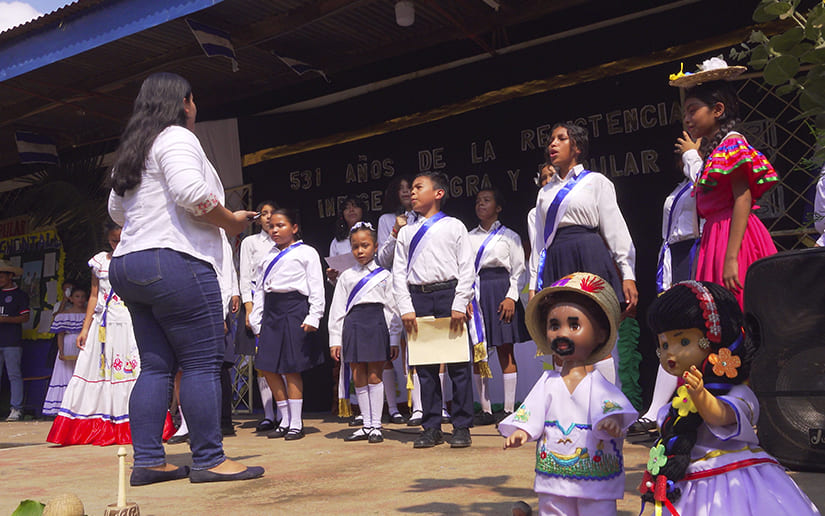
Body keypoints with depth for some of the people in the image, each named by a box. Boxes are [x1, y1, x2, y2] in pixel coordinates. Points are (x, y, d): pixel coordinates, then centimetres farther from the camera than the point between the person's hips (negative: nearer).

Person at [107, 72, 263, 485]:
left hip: (129, 265, 10)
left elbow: (116, 209, 31)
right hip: (174, 262, -10)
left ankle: (147, 461, 8)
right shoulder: (176, 137, -4)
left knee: (155, 366, 9)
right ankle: (209, 460, -6)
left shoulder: (132, 149, 24)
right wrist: (230, 222, -7)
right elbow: (191, 192, -20)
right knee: (202, 363, -7)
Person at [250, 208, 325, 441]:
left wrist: (313, 317, -13)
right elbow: (260, 288, 18)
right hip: (271, 310, 6)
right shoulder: (269, 256, 19)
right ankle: (285, 421, 17)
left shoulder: (306, 253, 3)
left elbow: (316, 288, -3)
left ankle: (296, 423, 7)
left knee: (291, 369, -4)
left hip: (295, 308, -6)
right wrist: (256, 319, 12)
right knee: (268, 368, 4)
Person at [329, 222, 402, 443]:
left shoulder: (384, 275, 6)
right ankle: (366, 425, 16)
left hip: (377, 325, -3)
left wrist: (395, 340, 1)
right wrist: (335, 340, 4)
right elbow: (337, 309, 10)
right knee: (358, 378, 6)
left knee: (374, 376, -2)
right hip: (353, 325, 3)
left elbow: (393, 308, 5)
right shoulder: (346, 277, 11)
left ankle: (376, 425, 8)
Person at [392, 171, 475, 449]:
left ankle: (461, 427, 8)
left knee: (458, 364, -1)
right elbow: (399, 272, 10)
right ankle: (431, 428, 14)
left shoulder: (454, 227, 7)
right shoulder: (406, 233, 15)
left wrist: (459, 305, -9)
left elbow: (466, 269, 1)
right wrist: (406, 308, -2)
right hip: (418, 298, 3)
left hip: (449, 293, -3)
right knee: (425, 366, 6)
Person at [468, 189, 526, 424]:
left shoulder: (509, 236, 8)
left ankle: (509, 409, 2)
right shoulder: (469, 237, 15)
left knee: (505, 351, -3)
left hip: (500, 292, -3)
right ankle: (485, 410, 8)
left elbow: (518, 270, 4)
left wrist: (511, 297, -9)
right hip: (474, 294, 3)